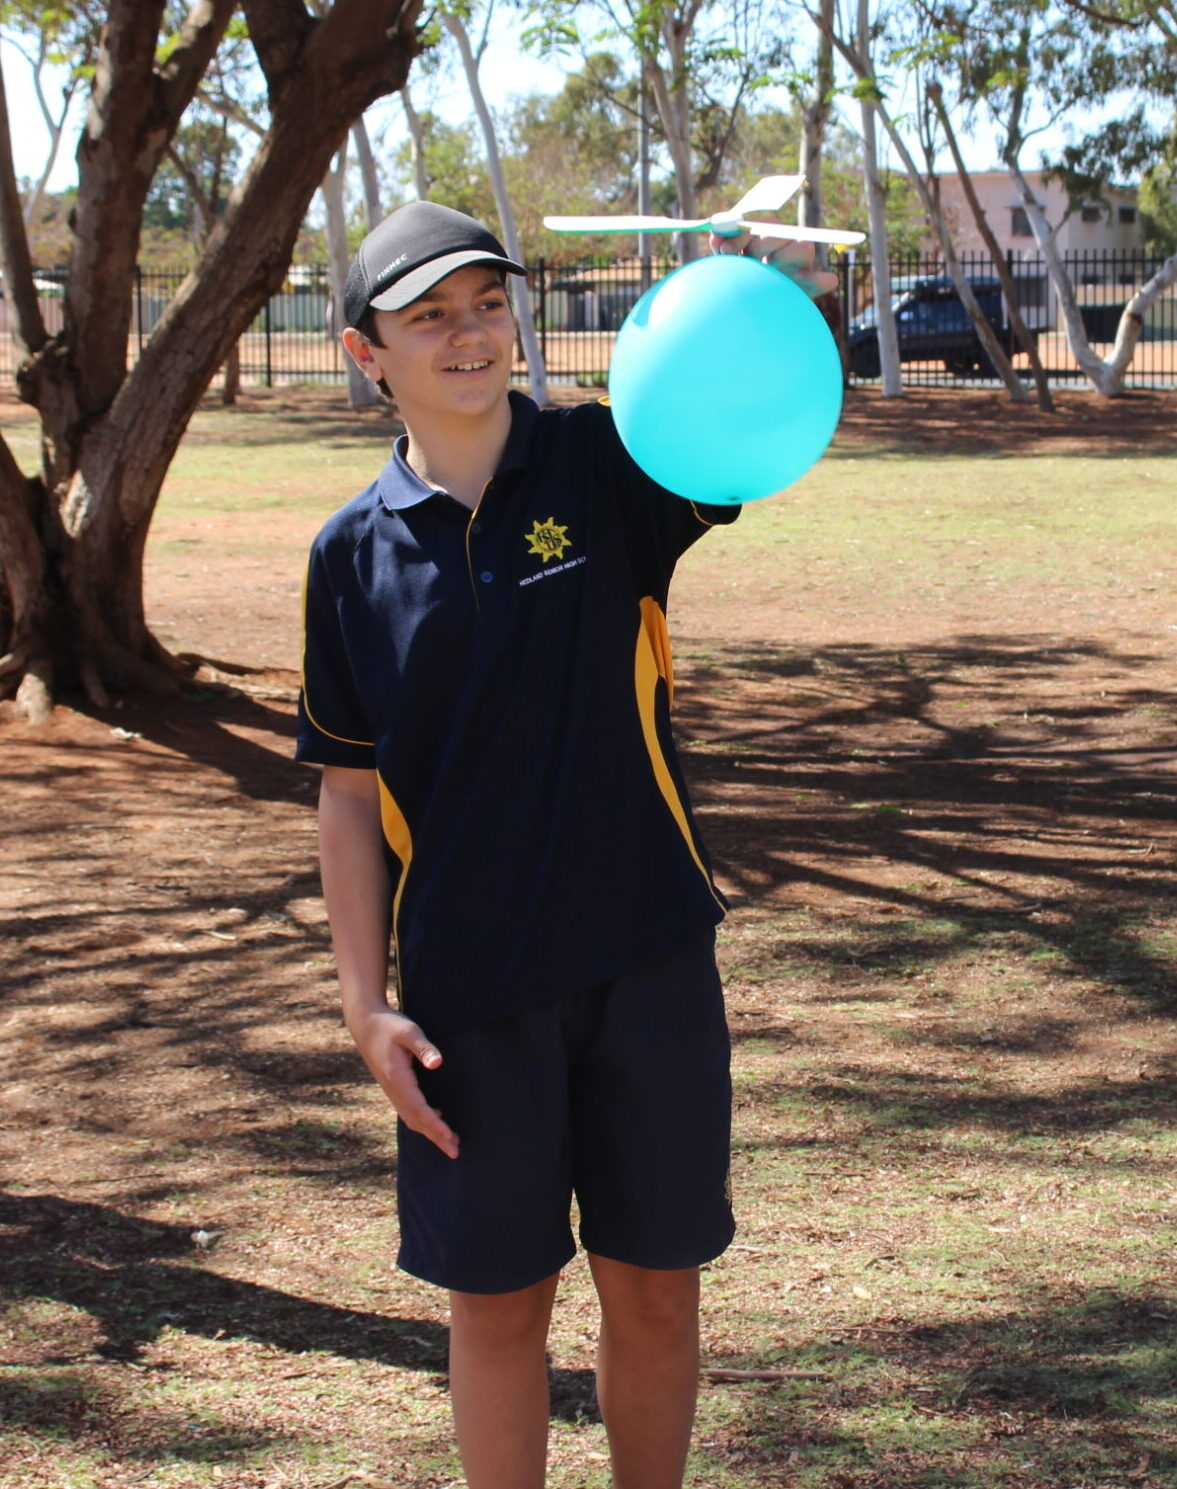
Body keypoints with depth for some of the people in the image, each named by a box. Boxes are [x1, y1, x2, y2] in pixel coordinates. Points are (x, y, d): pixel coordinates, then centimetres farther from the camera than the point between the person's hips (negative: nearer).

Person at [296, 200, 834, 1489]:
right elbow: (349, 797, 5)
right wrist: (366, 1003, -1)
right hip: (468, 992, 0)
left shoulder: (603, 466, -3)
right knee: (497, 1297, 9)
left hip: (647, 960, 0)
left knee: (654, 1283, 11)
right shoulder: (356, 552, 0)